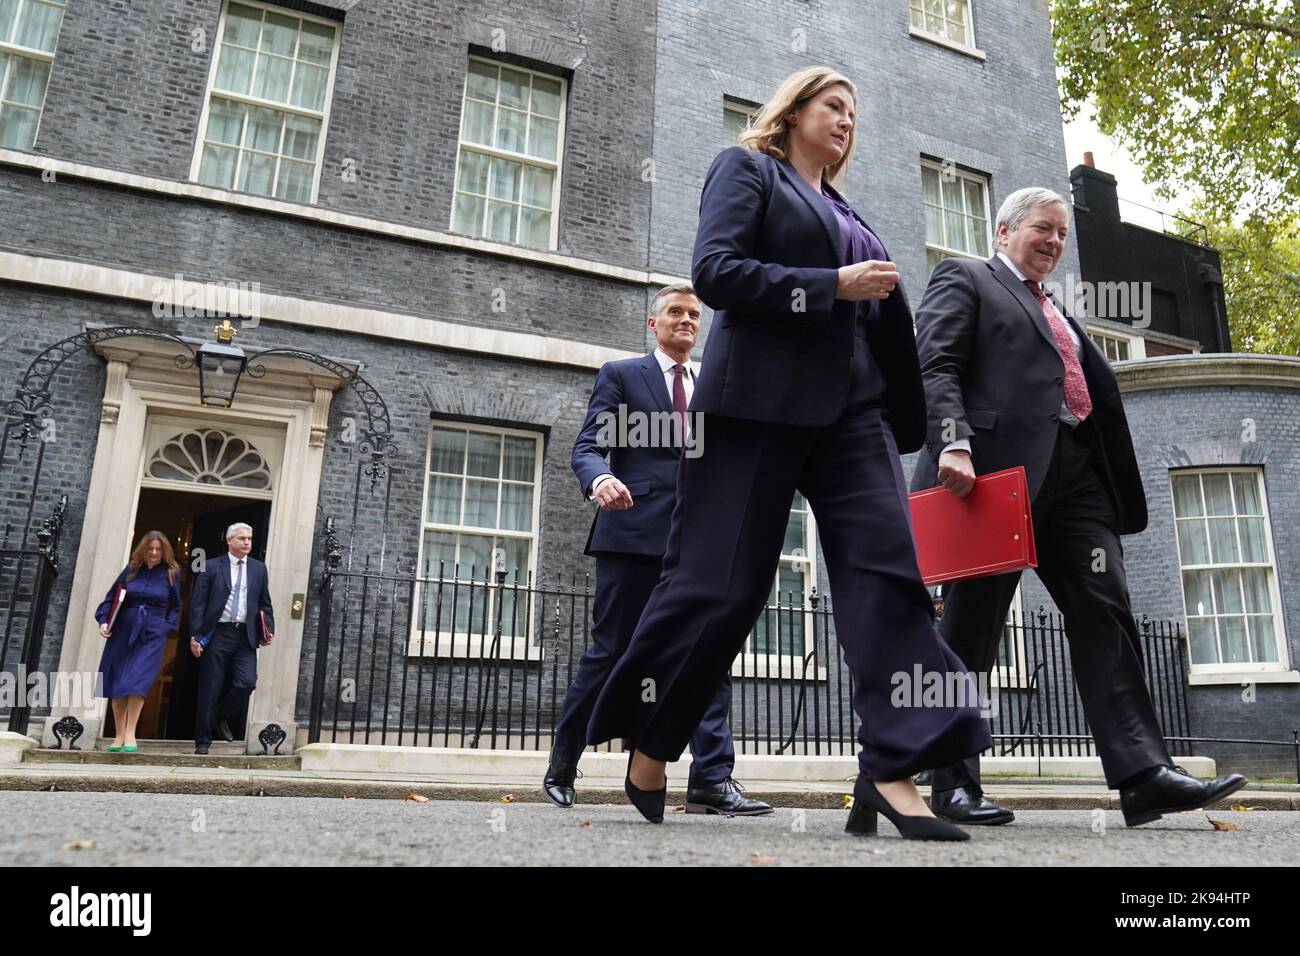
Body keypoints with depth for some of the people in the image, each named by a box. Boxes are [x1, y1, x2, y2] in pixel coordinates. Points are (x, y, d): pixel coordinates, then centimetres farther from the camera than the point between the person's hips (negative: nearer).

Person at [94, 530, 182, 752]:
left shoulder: (171, 573, 1)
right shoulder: (131, 569, 4)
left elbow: (175, 607, 10)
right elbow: (111, 598, 10)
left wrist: (167, 627, -2)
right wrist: (103, 620, -3)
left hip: (152, 635, -3)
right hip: (124, 632, 3)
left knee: (137, 682, -14)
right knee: (117, 684, 5)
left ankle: (130, 735, -7)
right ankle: (119, 736, 14)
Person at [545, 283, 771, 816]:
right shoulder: (620, 374, 8)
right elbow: (587, 447, -2)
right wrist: (599, 478, -25)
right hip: (633, 533, -4)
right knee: (609, 652, 2)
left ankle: (712, 781, -6)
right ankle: (561, 766, 22)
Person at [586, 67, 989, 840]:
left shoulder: (846, 214, 28)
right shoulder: (746, 168, 10)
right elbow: (715, 271, -7)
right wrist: (834, 286, -11)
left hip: (851, 405, 7)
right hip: (760, 399, -6)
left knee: (886, 566, -11)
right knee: (720, 581, -4)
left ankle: (893, 769, -11)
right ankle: (648, 751, 15)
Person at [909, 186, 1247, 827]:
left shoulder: (1058, 313, 31)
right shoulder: (963, 279, 10)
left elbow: (1096, 393, 27)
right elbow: (937, 366, -6)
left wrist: (1116, 494, 16)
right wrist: (953, 443, -23)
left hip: (1075, 474, 8)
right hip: (1001, 467, -7)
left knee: (1105, 615, -3)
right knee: (970, 625, -3)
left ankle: (1145, 775, -4)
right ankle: (952, 782, 5)